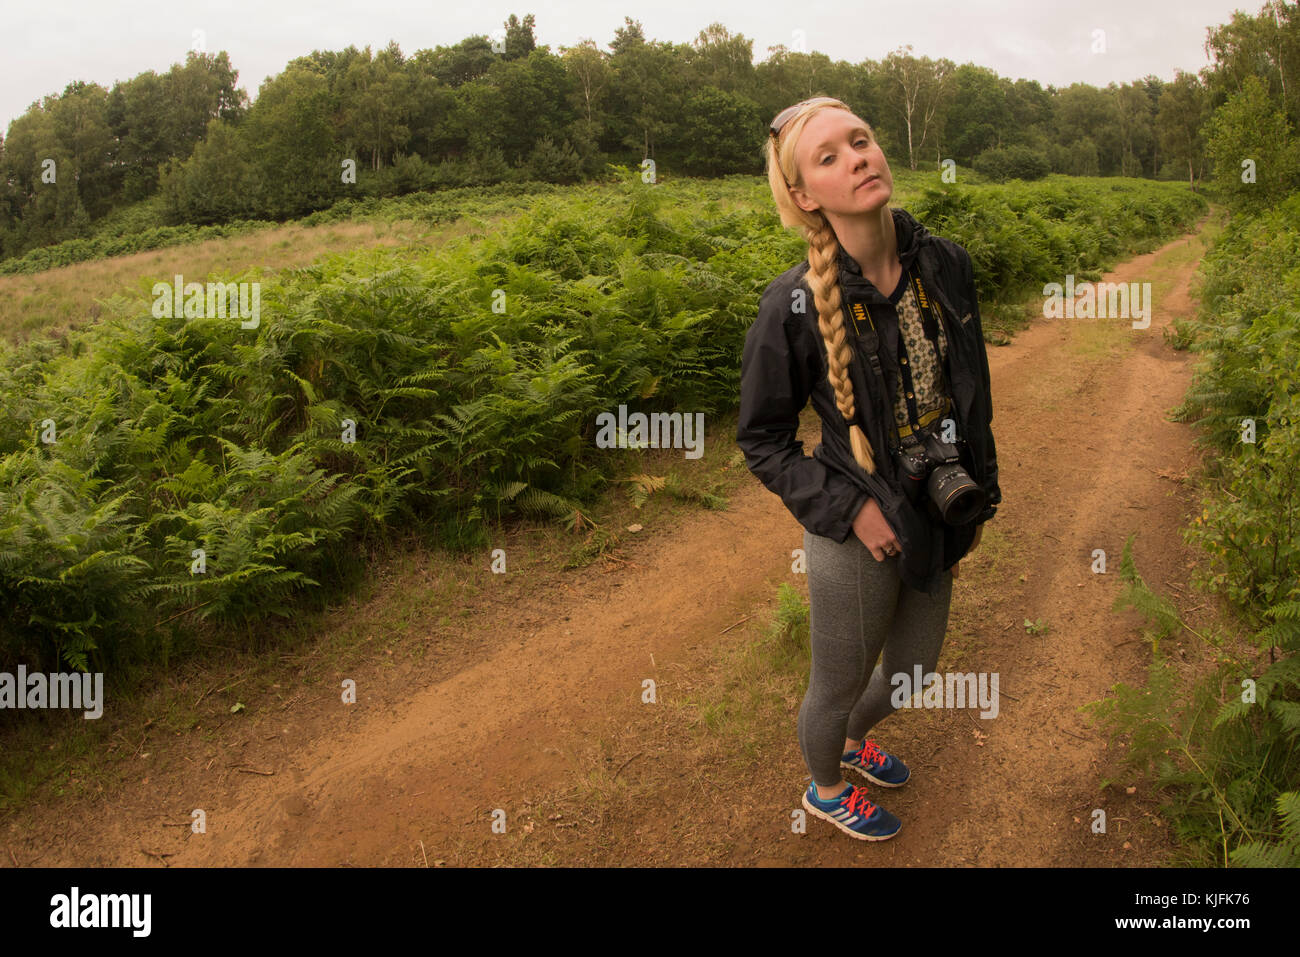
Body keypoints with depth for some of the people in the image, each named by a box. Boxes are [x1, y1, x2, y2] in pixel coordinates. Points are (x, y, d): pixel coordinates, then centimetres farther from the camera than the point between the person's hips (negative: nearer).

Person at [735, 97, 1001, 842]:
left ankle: (856, 740, 60)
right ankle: (826, 789, 51)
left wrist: (980, 495, 9)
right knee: (839, 685, 17)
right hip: (856, 532, -5)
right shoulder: (794, 305, -22)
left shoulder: (946, 265, -8)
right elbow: (762, 440, -11)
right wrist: (847, 508, -18)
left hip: (935, 521, 5)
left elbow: (973, 393, 5)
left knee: (914, 671, 26)